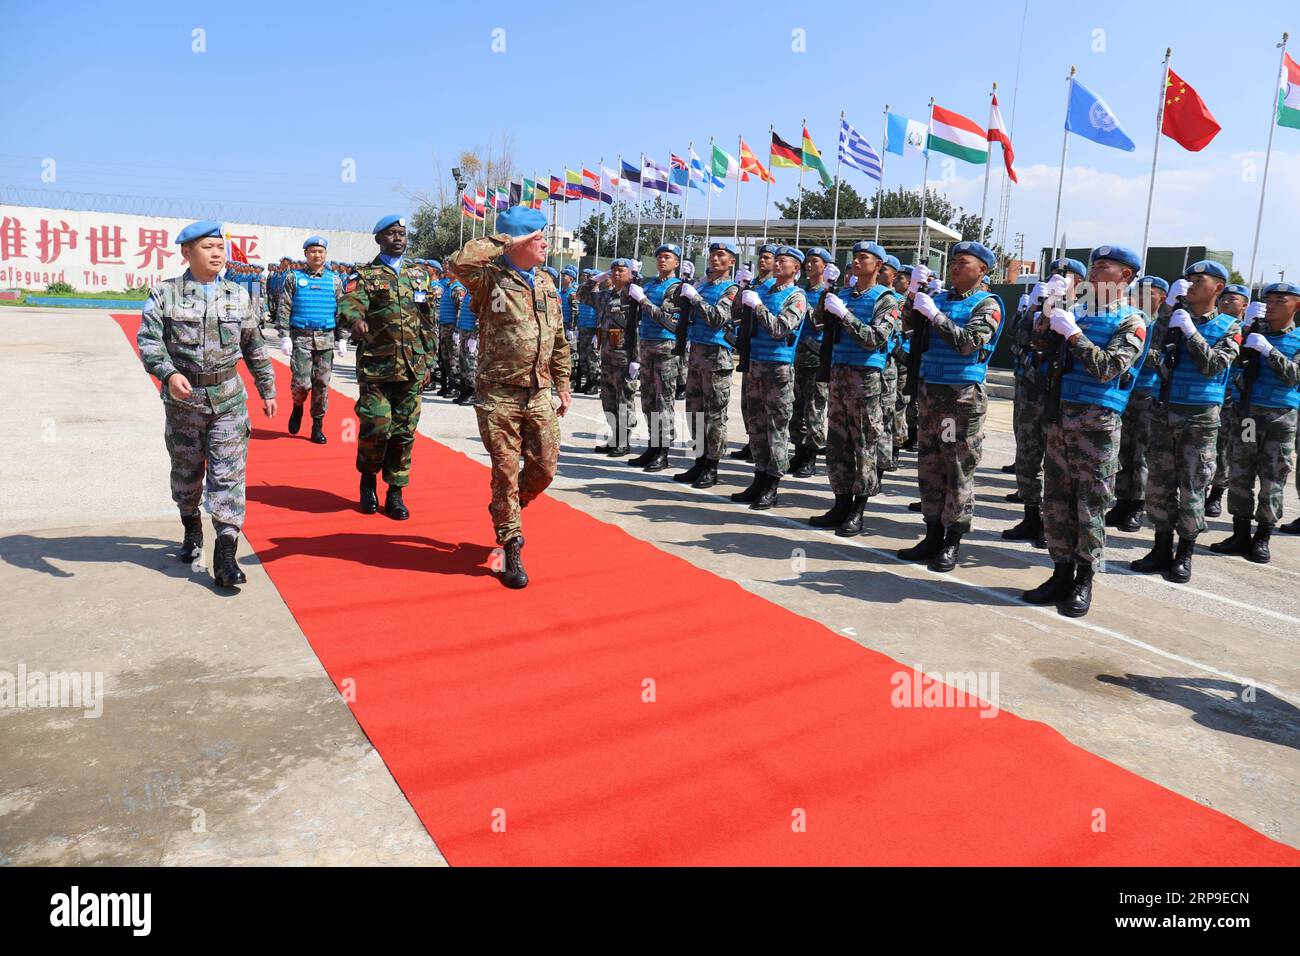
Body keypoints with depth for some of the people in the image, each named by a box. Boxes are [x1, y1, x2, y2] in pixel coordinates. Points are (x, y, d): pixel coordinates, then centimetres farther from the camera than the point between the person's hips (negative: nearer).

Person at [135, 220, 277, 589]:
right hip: (182, 400, -1)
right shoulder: (165, 294, -1)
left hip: (228, 399, 1)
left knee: (228, 475, -4)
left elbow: (255, 348, 13)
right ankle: (191, 527, 39)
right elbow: (148, 340, -11)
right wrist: (169, 374, -29)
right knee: (186, 471, 14)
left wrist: (267, 391, 14)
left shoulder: (238, 296, 6)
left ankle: (225, 553, -4)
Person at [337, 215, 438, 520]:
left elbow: (429, 320, 16)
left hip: (412, 368, 3)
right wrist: (355, 319, -39)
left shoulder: (419, 274, 15)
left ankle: (395, 492, 14)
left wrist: (427, 357, 10)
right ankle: (368, 478, 20)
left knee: (404, 431, 4)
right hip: (375, 366, -3)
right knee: (376, 426, -8)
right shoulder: (364, 275, 3)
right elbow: (350, 302, -16)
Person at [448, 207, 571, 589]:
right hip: (499, 395, -5)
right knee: (506, 470, 1)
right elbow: (460, 262, -30)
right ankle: (511, 546, 15)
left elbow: (558, 340, 18)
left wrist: (563, 385, 17)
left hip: (540, 395, 6)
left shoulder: (547, 283, 12)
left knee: (544, 468, 8)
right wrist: (505, 241, -18)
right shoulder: (490, 279, -7)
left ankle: (505, 513, 36)